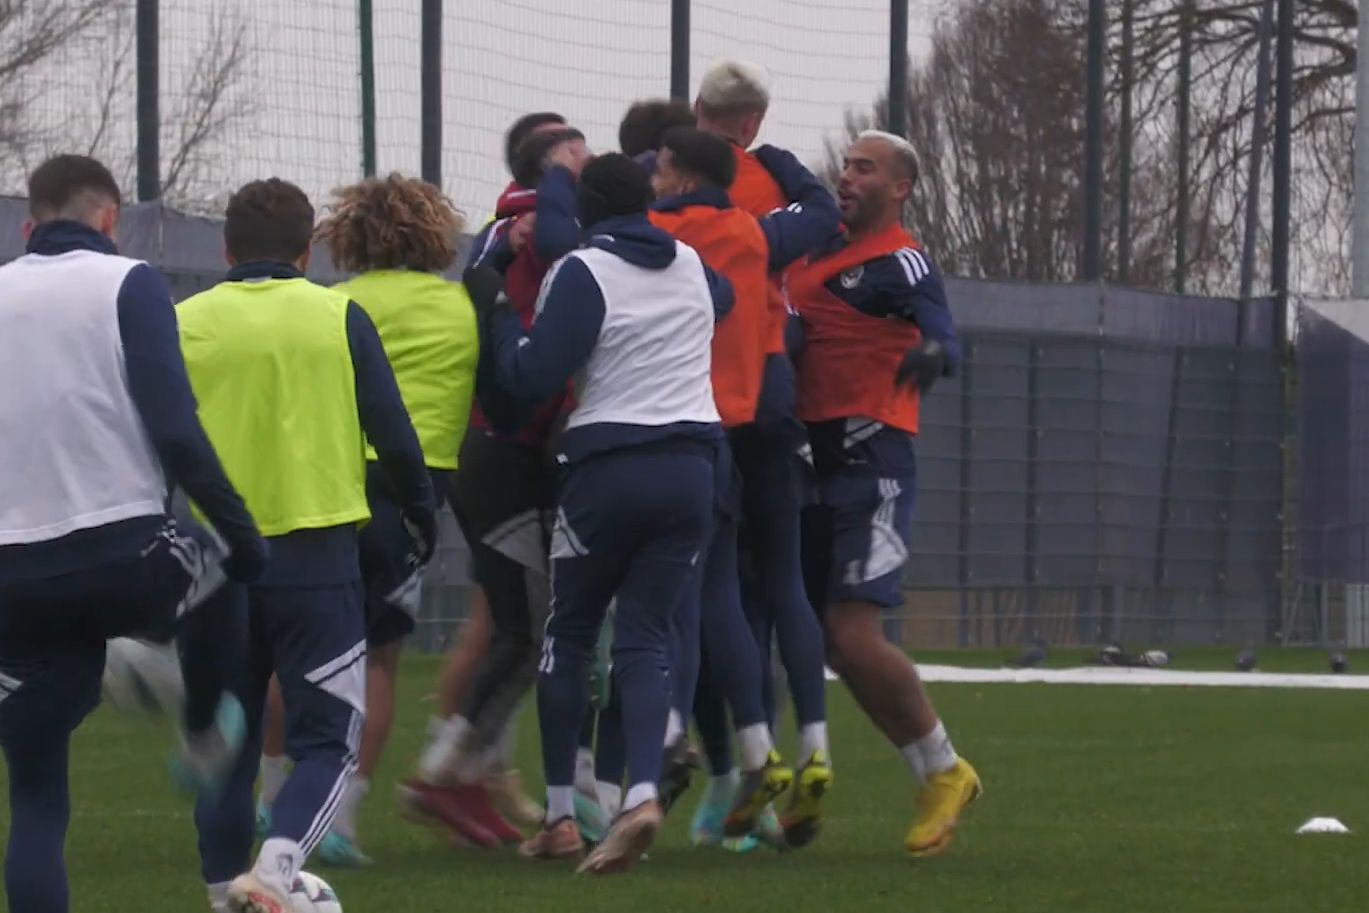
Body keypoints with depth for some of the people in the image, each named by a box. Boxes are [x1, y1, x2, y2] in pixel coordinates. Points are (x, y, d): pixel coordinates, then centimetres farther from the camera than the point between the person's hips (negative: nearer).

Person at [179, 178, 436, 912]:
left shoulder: (181, 324, 1)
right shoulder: (338, 317, -1)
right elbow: (395, 436, -1)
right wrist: (419, 517, 15)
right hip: (315, 559, -2)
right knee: (328, 742, 3)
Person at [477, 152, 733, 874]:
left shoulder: (582, 273, -8)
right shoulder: (692, 267, 12)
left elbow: (533, 374, -14)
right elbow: (723, 300, 37)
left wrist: (496, 316, 4)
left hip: (609, 469, -4)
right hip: (691, 468, 5)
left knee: (567, 635, 10)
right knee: (647, 637, 2)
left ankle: (560, 815, 8)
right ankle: (642, 793, -21)